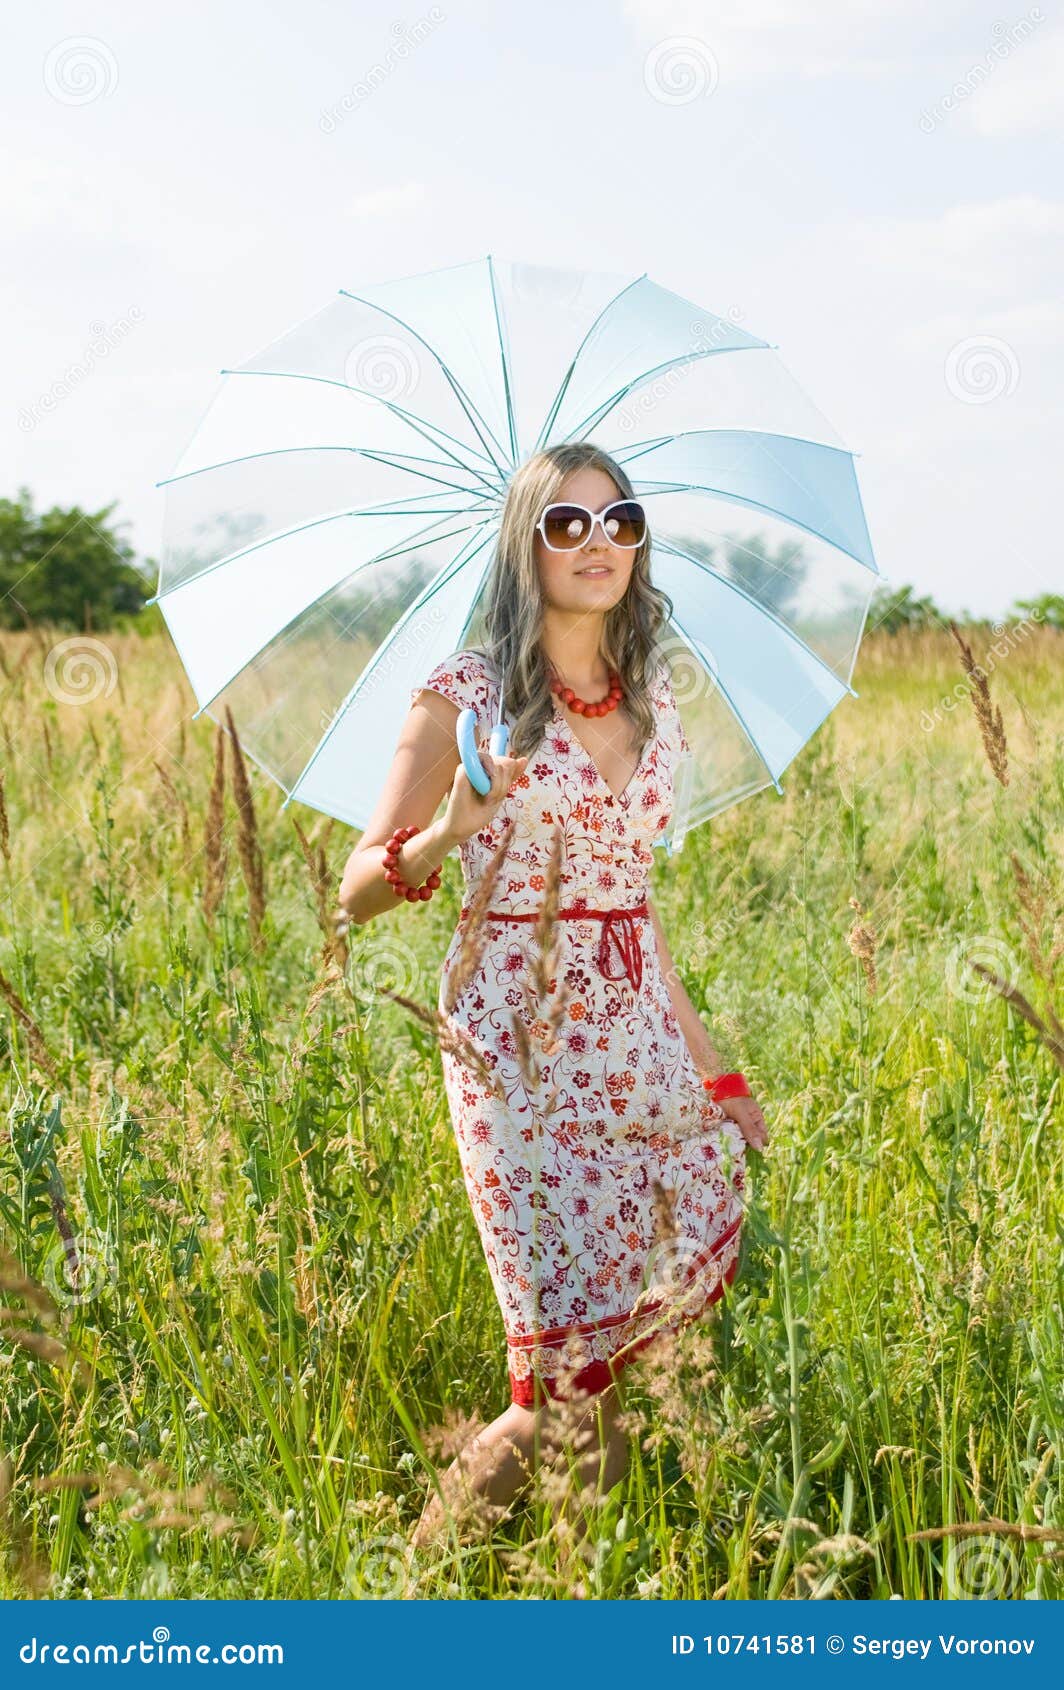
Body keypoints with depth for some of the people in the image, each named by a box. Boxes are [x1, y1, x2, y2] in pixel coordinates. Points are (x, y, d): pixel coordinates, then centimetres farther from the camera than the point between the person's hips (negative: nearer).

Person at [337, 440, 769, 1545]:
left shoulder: (649, 698, 11)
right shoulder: (467, 695, -5)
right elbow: (358, 892, -3)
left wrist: (712, 1071, 19)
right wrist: (447, 837, -24)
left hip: (639, 1028, 6)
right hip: (519, 1028, -6)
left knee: (686, 1278, 2)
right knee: (577, 1354, -9)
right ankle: (432, 1551, 13)